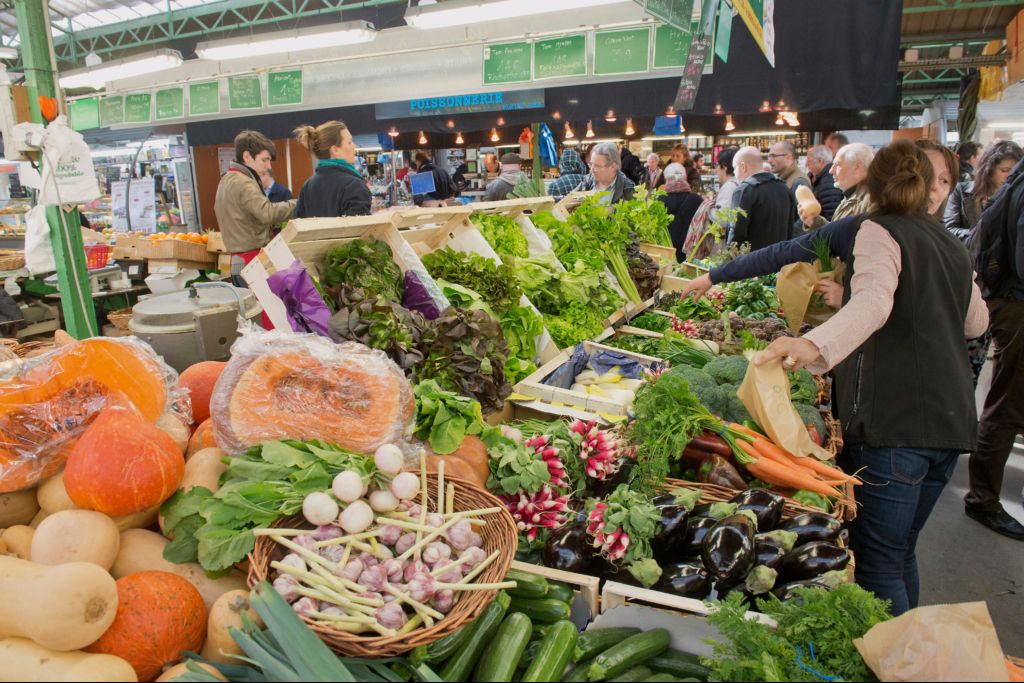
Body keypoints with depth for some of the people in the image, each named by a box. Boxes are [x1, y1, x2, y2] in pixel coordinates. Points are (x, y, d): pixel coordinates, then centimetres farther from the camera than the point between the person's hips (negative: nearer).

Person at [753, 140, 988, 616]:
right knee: (901, 552, 21)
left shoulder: (880, 231, -5)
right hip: (952, 420, 8)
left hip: (895, 419, -8)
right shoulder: (950, 243, 18)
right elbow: (976, 322, 33)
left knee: (876, 563, -1)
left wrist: (815, 344, -43)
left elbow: (874, 300, -27)